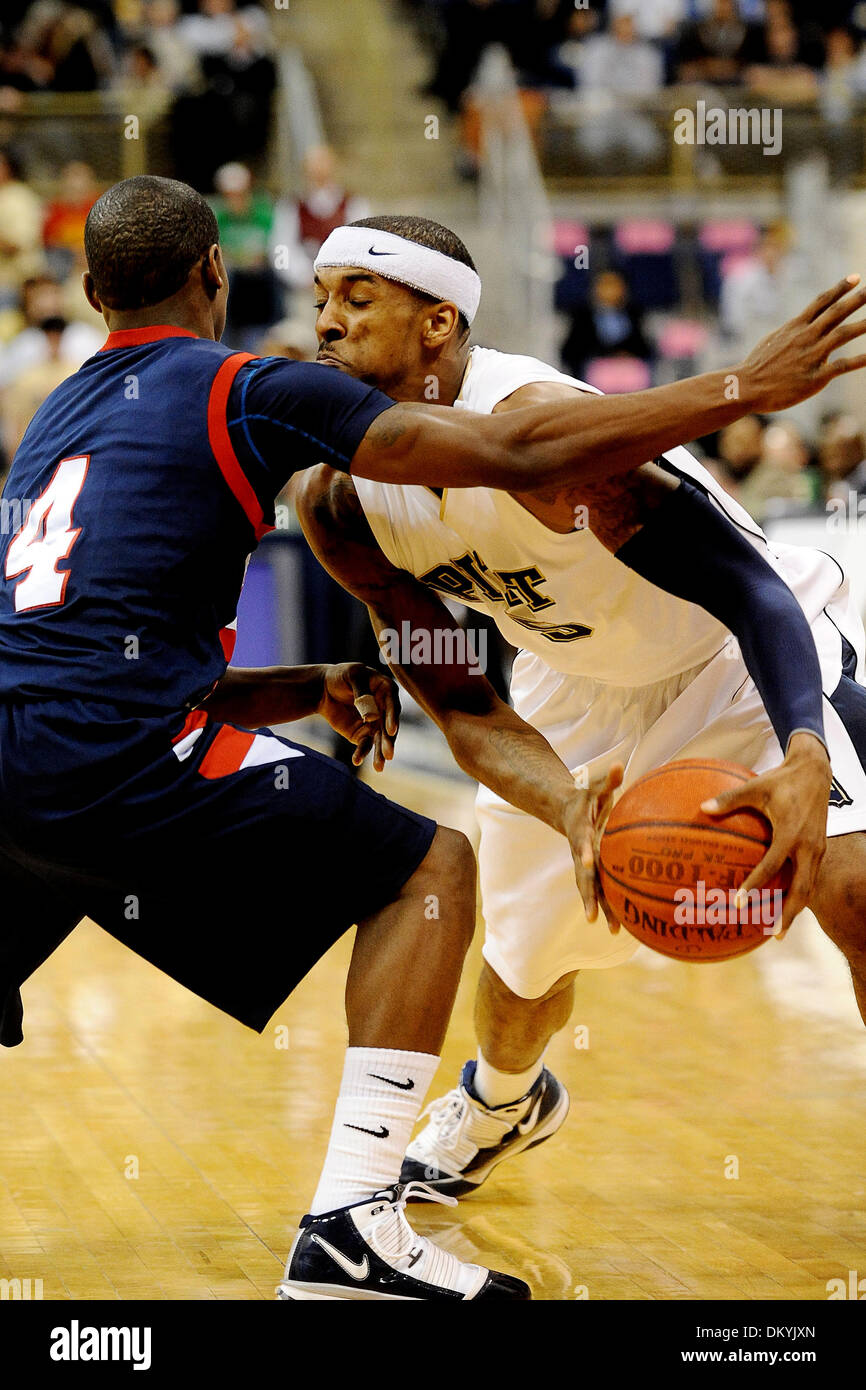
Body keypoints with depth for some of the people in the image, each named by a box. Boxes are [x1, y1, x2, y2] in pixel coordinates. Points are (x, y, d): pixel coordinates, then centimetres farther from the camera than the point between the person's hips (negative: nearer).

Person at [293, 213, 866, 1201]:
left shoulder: (531, 424, -37)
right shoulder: (338, 503, -17)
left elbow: (751, 592, -37)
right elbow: (460, 707, -14)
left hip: (746, 652, -6)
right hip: (584, 683, 6)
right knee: (525, 957, 15)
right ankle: (501, 1102, 51)